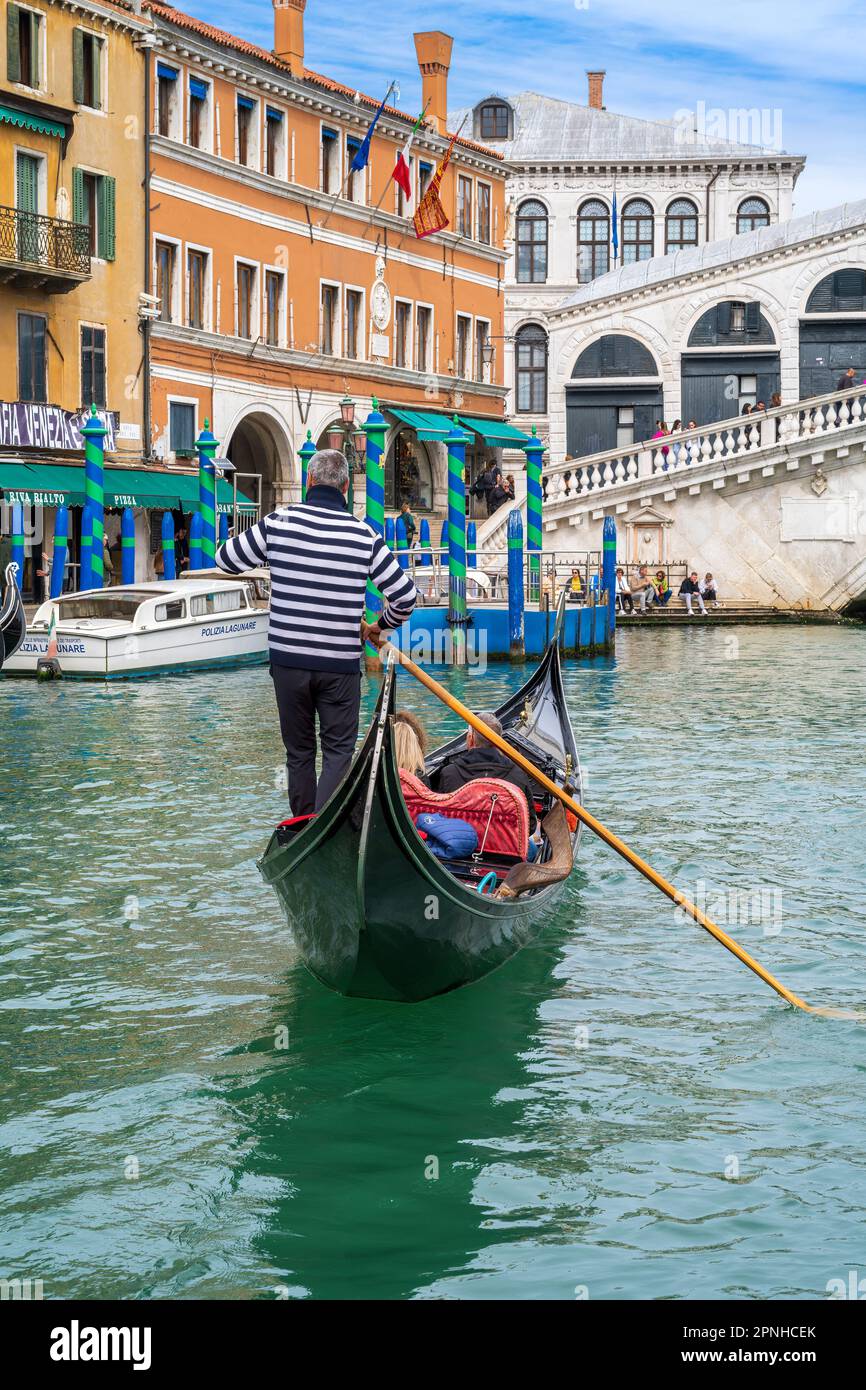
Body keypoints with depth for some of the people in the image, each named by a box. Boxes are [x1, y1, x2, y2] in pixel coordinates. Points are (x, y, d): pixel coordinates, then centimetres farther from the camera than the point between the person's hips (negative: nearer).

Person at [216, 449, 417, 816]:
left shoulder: (280, 521, -5)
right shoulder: (364, 535, -4)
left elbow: (226, 559, 7)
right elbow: (406, 594, -2)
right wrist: (381, 626, 17)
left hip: (288, 661, 1)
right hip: (340, 664, -1)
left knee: (298, 751, 14)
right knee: (338, 751, 5)